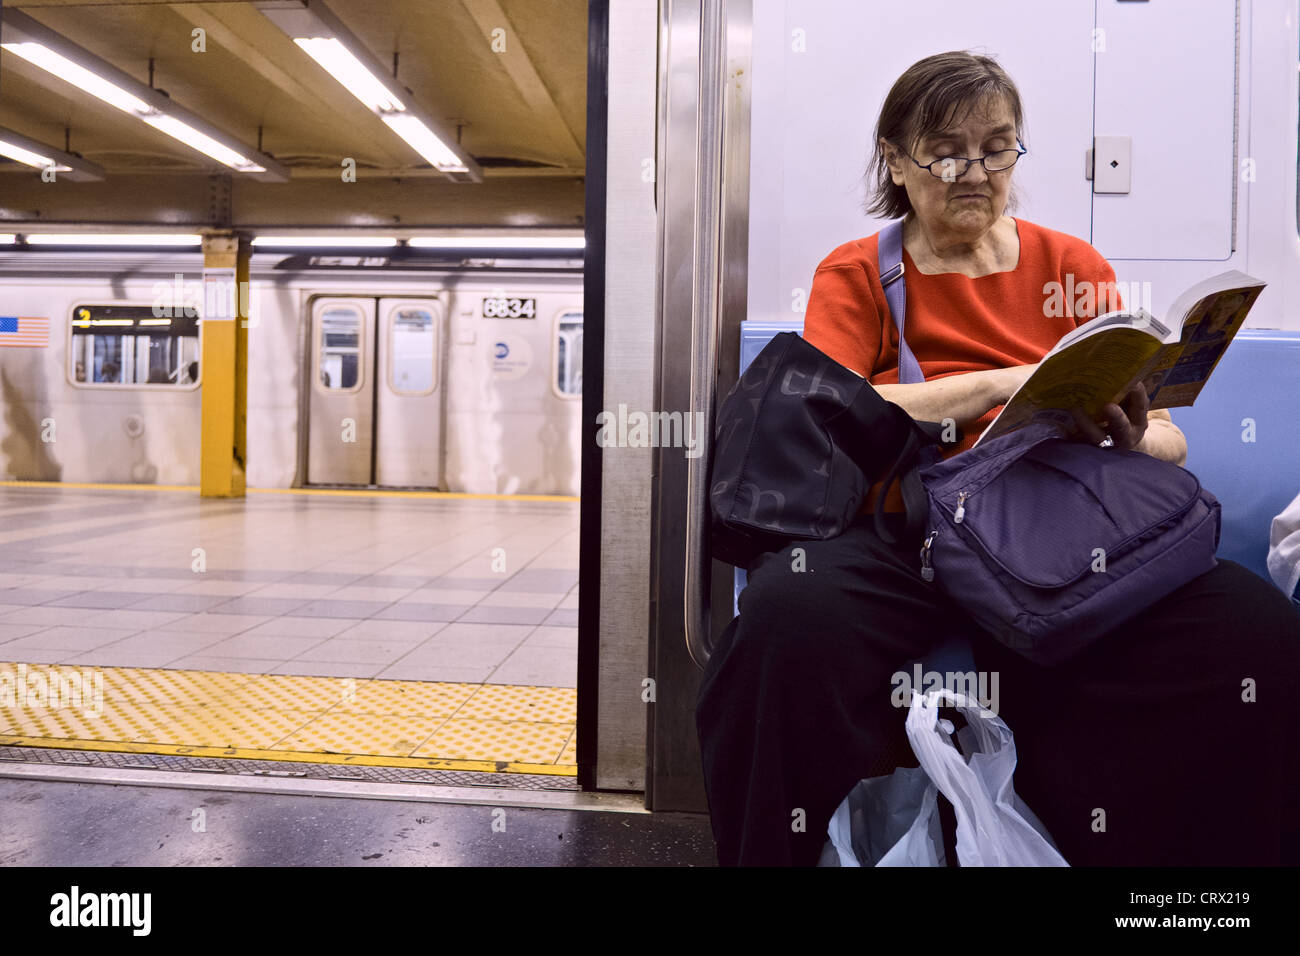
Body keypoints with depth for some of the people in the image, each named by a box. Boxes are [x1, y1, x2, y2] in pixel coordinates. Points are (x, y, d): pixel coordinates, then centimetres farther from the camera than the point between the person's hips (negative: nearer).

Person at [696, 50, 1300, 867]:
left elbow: (1170, 440, 12)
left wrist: (1131, 437, -13)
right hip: (901, 535, -1)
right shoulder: (856, 275, 12)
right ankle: (782, 852, -10)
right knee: (792, 611, -35)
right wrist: (1000, 383, -14)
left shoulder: (1076, 268, 16)